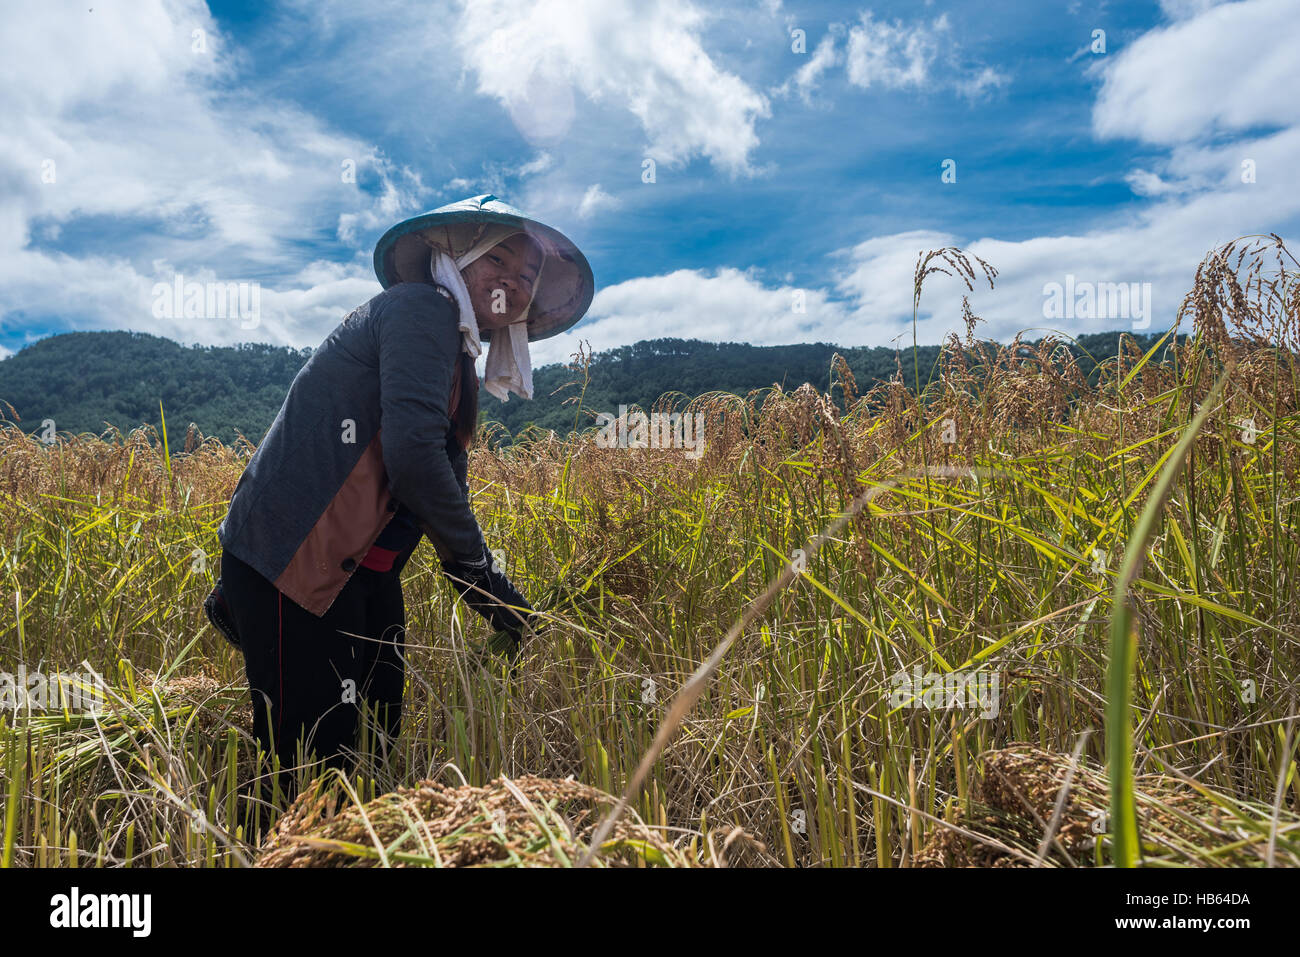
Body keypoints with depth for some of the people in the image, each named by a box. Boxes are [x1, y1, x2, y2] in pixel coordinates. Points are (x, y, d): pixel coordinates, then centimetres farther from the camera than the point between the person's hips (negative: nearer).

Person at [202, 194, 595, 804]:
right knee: (317, 770, -2)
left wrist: (509, 613, 14)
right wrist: (478, 567, -11)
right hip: (293, 564, -9)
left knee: (374, 750, 15)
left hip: (359, 571, 10)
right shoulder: (420, 308, -10)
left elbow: (445, 500, 20)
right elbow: (411, 454, -23)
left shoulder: (459, 370, 18)